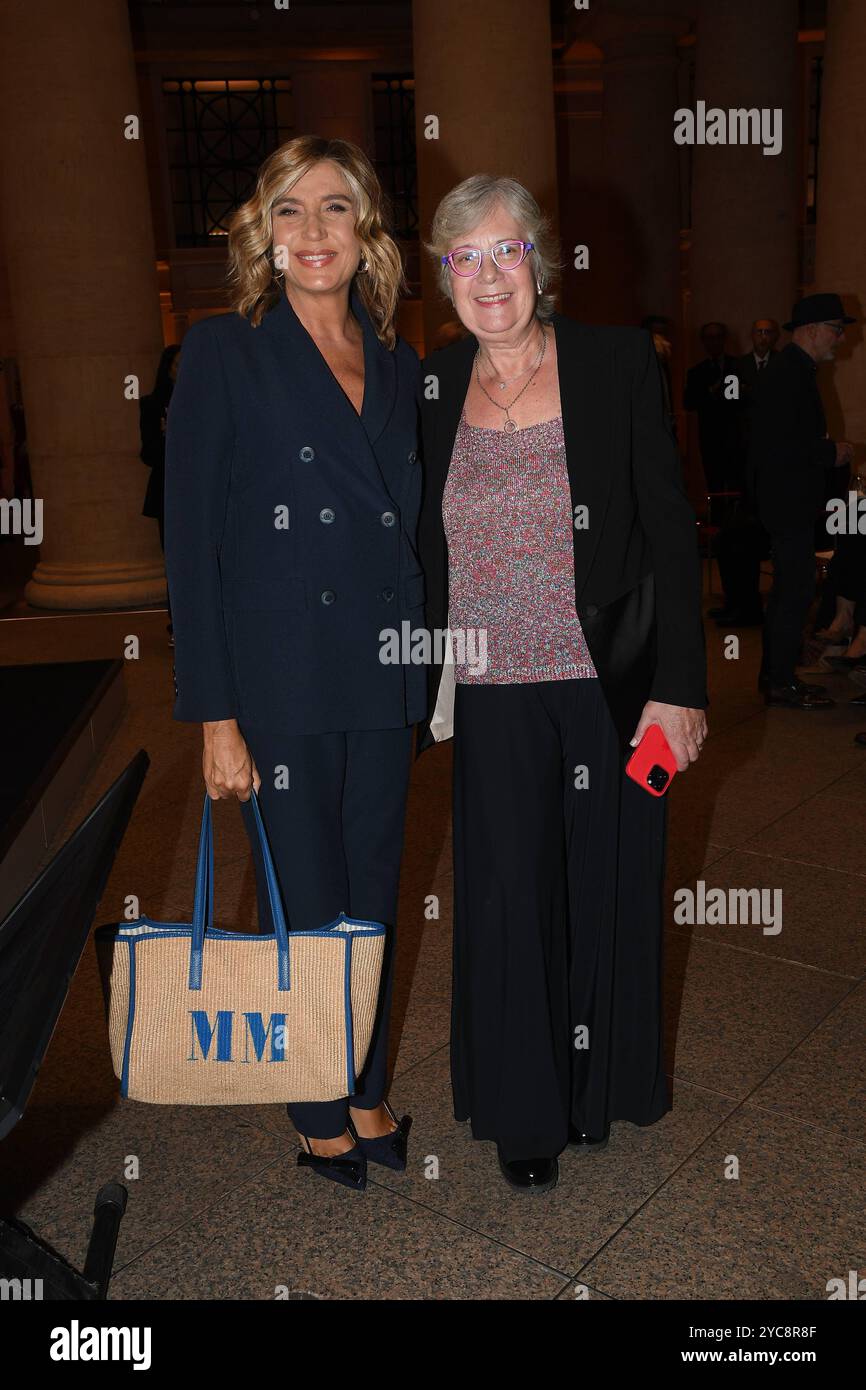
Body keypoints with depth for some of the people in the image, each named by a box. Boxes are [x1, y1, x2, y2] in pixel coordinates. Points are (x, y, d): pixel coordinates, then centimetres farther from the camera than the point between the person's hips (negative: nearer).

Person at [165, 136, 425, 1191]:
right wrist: (216, 716, -14)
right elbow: (191, 542, -9)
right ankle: (320, 1117, 32)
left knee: (372, 903, 15)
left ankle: (369, 1095, 37)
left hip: (383, 682, 5)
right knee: (306, 908, 9)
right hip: (281, 685, -4)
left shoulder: (398, 364, 10)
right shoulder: (224, 352, -5)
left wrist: (427, 667, 7)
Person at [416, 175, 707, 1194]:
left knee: (605, 890, 13)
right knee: (506, 902, 8)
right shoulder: (431, 386, 3)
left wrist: (679, 687, -9)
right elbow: (425, 555, 8)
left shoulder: (617, 364, -4)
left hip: (610, 688, -1)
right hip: (494, 698, 2)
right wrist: (417, 691, 8)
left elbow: (670, 533, -4)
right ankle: (525, 1109, 32)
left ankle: (598, 1085, 39)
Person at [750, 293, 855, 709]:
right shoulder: (788, 374, -17)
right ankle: (781, 684, 1)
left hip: (789, 501, 11)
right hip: (788, 502, -11)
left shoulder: (793, 371, 16)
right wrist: (832, 452, -16)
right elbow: (778, 446, -25)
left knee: (788, 591, 15)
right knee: (796, 592, -7)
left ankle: (775, 676, 23)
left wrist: (828, 452, 10)